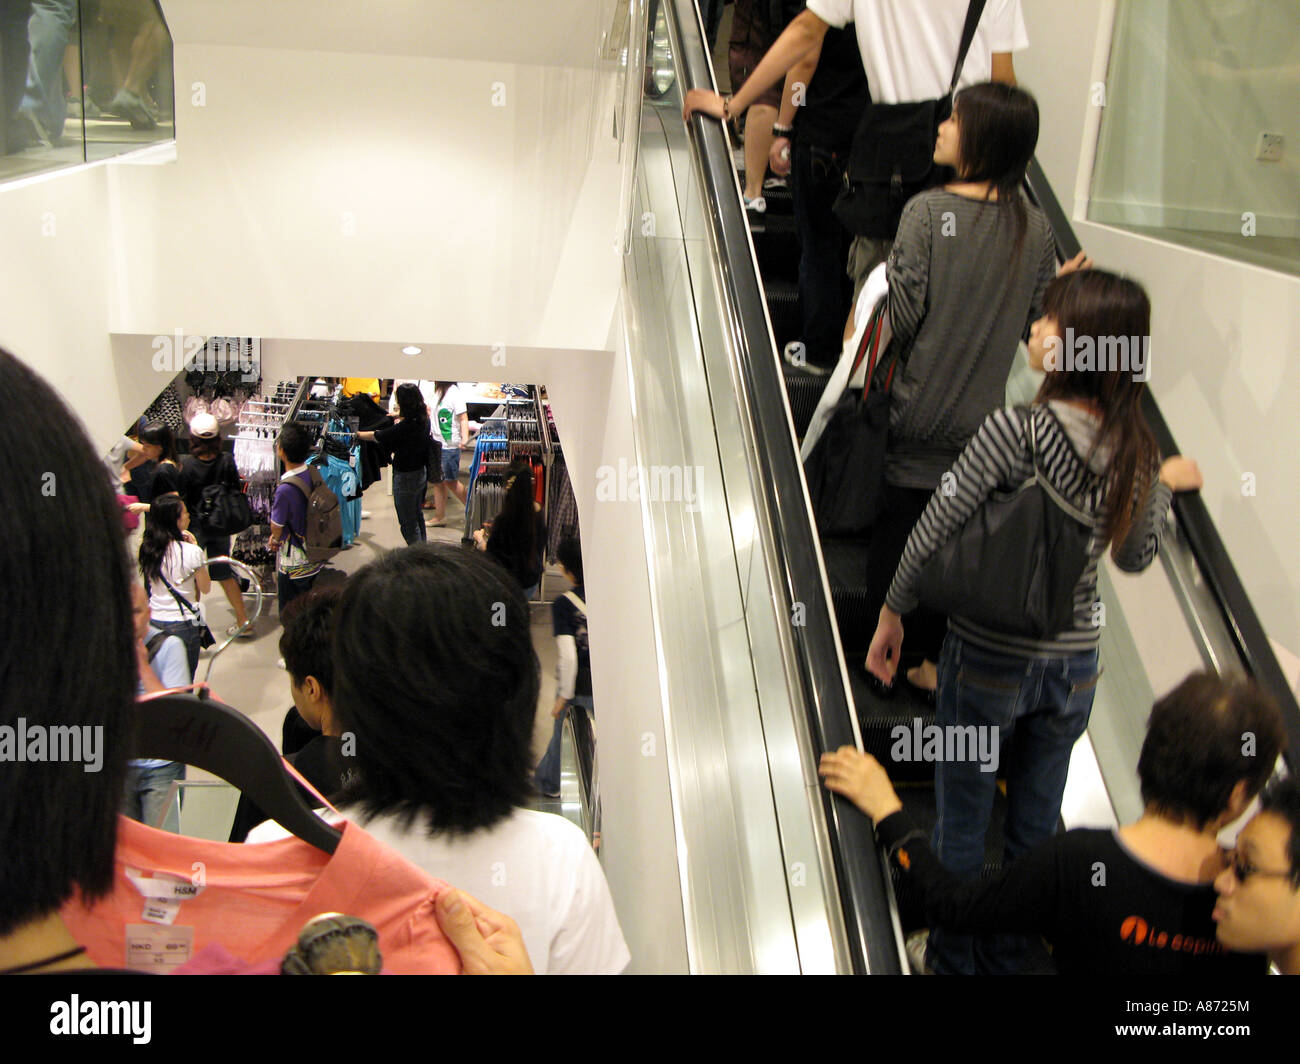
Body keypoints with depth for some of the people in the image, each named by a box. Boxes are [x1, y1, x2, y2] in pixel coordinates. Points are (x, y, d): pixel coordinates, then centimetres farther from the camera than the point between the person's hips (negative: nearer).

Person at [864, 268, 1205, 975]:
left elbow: (933, 533, -16)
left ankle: (952, 958, 30)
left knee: (962, 822, 14)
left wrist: (892, 612, -2)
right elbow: (1135, 557, 9)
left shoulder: (1011, 433, -22)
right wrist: (1165, 486, 24)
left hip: (987, 659, -5)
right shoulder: (1137, 453, -6)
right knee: (1035, 828, 21)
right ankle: (1010, 954, 39)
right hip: (1073, 668, 5)